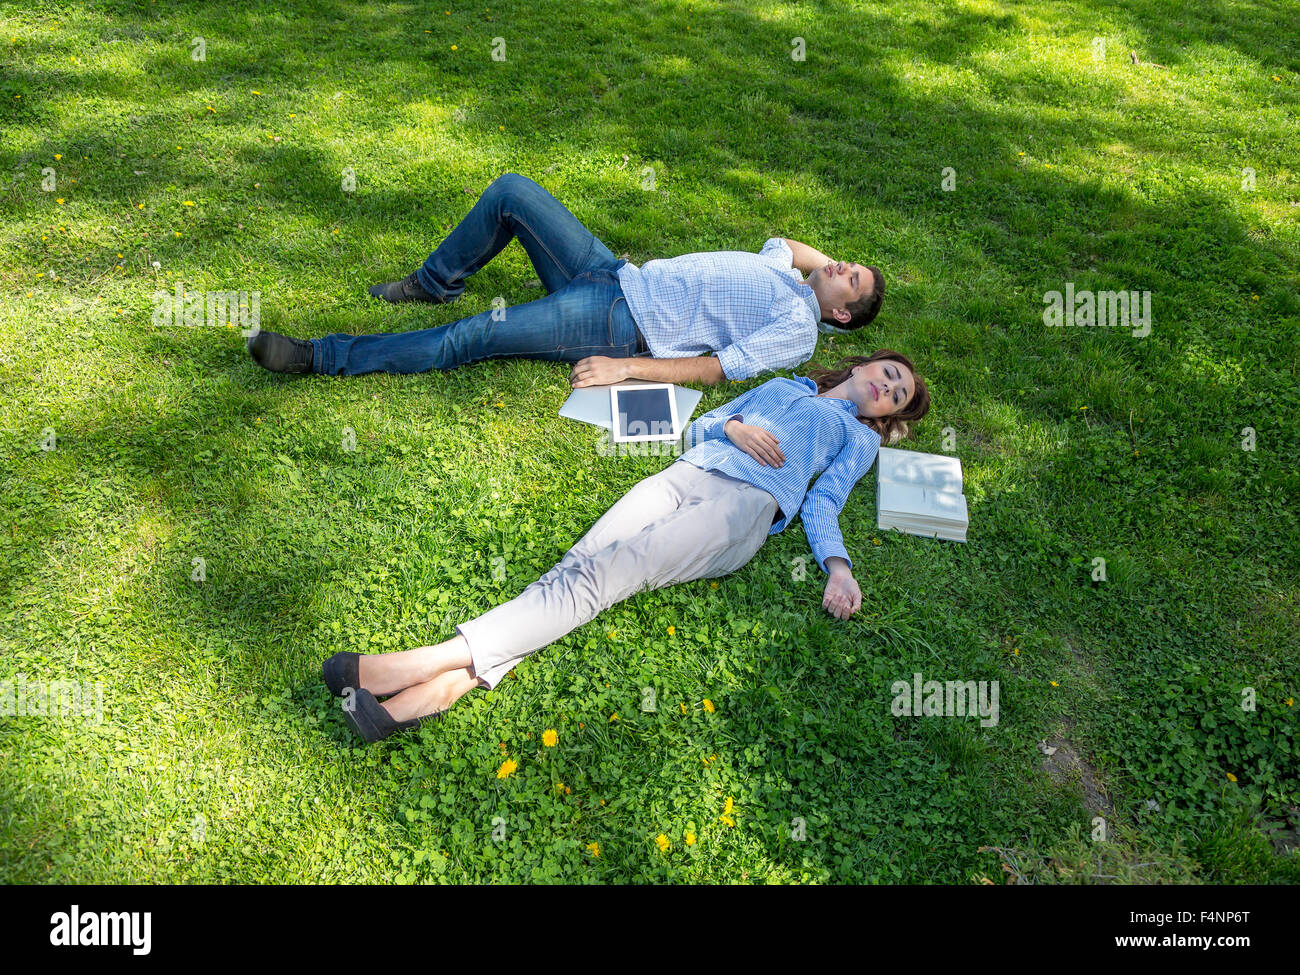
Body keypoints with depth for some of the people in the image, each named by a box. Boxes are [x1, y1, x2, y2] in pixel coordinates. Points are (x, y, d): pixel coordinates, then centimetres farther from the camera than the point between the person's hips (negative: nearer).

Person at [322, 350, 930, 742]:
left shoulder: (858, 436, 27)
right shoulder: (781, 386, 36)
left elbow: (821, 503, 11)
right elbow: (697, 427, 26)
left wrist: (837, 566, -8)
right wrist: (732, 425, 5)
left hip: (745, 505, -4)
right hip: (688, 474, 4)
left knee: (607, 573, -25)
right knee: (580, 563, -22)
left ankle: (438, 659, -36)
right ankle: (454, 682, -37)